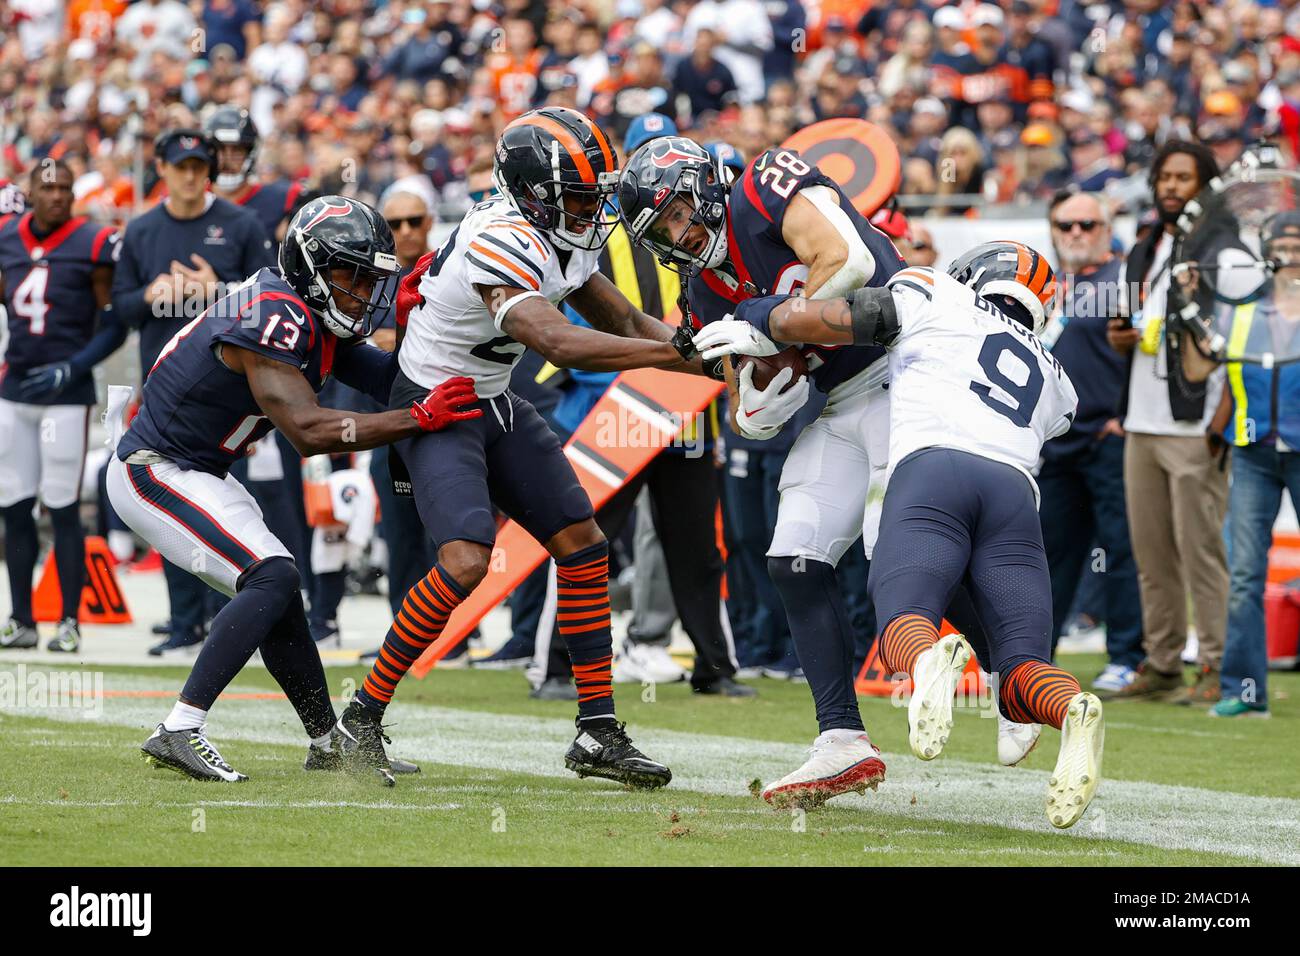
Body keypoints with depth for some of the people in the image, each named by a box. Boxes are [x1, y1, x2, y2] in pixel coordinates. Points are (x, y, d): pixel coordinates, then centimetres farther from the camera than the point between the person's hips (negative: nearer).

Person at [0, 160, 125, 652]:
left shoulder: (92, 245, -8)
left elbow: (113, 326, -6)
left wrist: (71, 369, -15)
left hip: (65, 394, -5)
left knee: (63, 509, -5)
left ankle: (70, 622, 2)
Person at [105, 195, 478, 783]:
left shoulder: (319, 320, 5)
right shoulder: (274, 316, -25)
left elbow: (391, 381, 8)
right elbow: (307, 431, -34)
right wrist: (420, 418, -35)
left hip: (196, 475, 10)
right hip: (155, 473, -10)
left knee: (276, 595, 14)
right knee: (271, 579, -20)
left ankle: (329, 742, 27)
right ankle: (179, 731, -23)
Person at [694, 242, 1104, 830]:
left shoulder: (935, 297, 24)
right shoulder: (1055, 383, 37)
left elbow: (828, 319, 17)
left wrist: (758, 327, 36)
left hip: (933, 467, -3)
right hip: (1015, 489, 3)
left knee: (903, 622, -13)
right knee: (1021, 673, 0)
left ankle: (930, 659, -50)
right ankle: (1072, 711, -35)